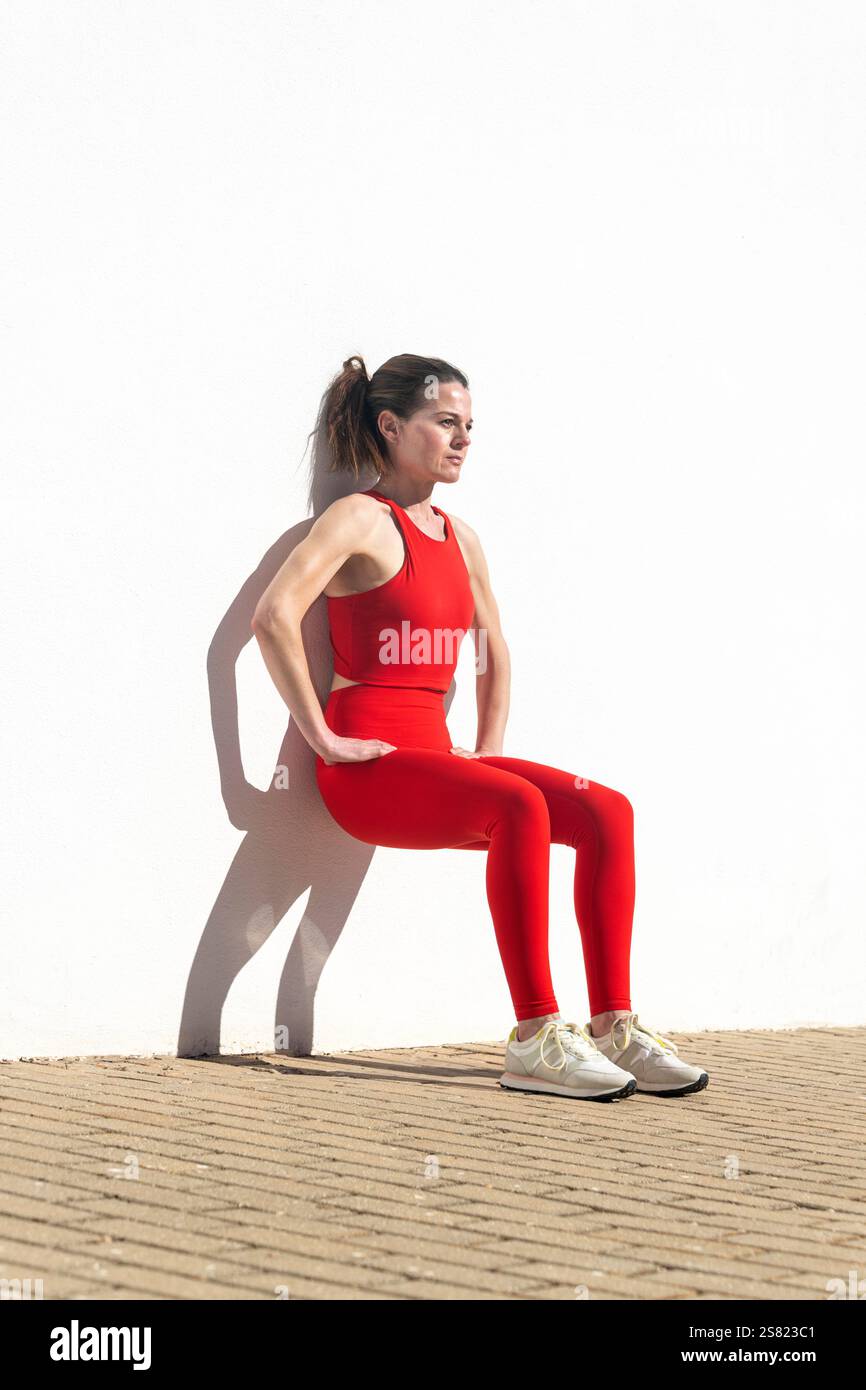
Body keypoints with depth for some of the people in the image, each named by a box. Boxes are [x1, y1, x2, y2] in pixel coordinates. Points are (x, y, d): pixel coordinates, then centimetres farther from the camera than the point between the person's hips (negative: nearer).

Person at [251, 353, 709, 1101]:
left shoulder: (459, 537, 18)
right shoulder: (360, 519, -6)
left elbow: (493, 647, 31)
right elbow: (274, 615, -21)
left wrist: (490, 749, 19)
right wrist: (322, 738, -19)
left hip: (435, 759, 8)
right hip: (369, 766, -8)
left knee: (608, 811, -11)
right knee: (520, 808, -33)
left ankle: (614, 1025, -11)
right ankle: (534, 1038, -31)